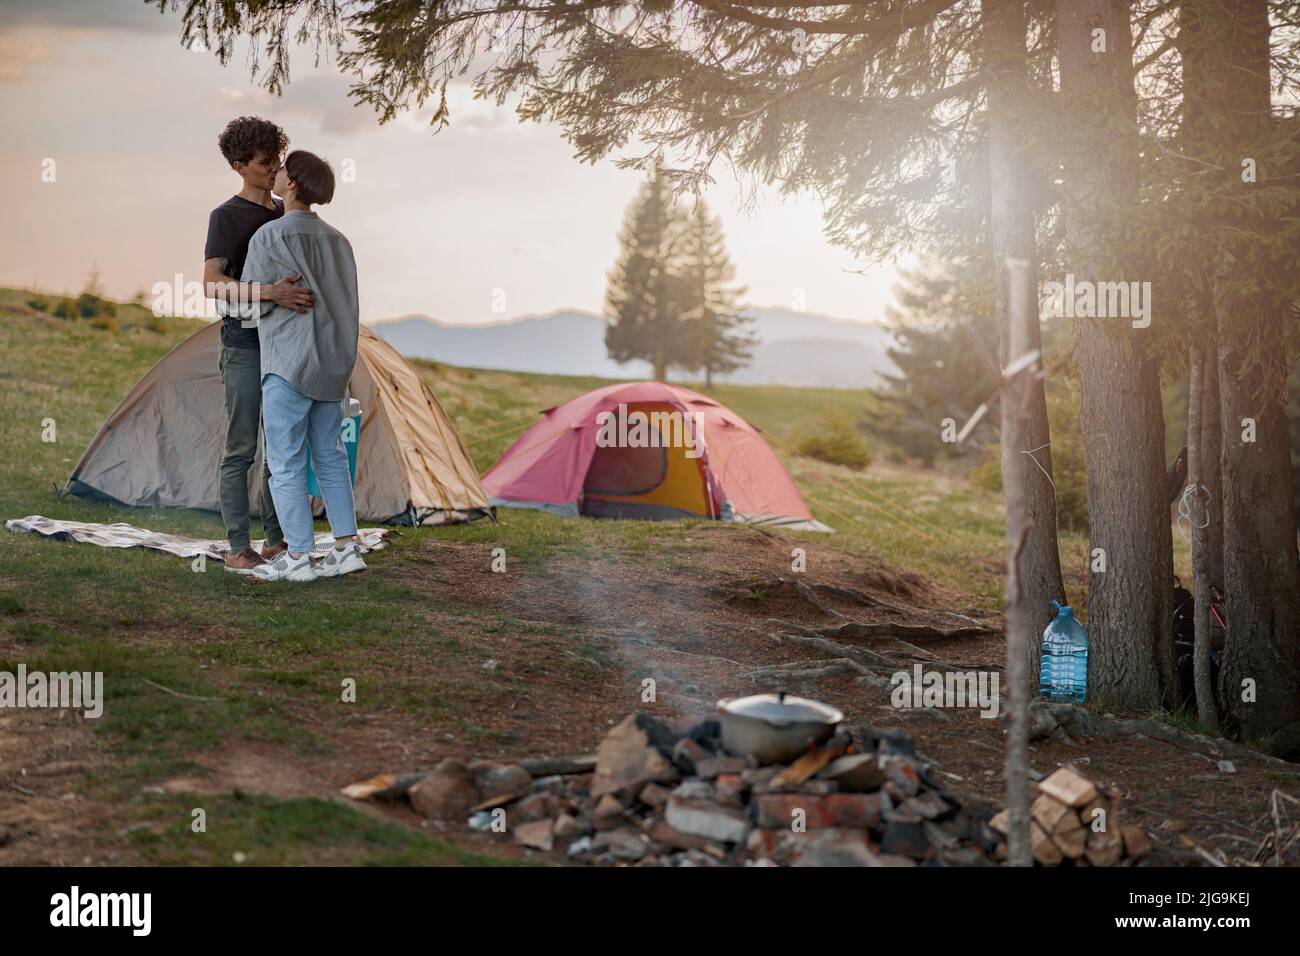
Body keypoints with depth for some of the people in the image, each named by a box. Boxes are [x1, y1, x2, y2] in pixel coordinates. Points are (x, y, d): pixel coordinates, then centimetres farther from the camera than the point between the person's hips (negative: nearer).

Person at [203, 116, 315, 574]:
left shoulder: (286, 214, 13)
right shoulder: (227, 216, -7)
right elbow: (212, 284, -19)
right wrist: (268, 292, -32)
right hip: (244, 344, -7)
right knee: (241, 449, -4)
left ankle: (275, 540, 19)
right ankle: (238, 549, 0)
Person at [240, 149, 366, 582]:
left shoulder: (268, 237, -10)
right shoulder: (336, 239, 11)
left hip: (289, 365, -7)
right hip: (333, 365, 7)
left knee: (285, 461, -1)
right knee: (329, 456, 13)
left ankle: (297, 557, 1)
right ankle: (347, 547, 12)